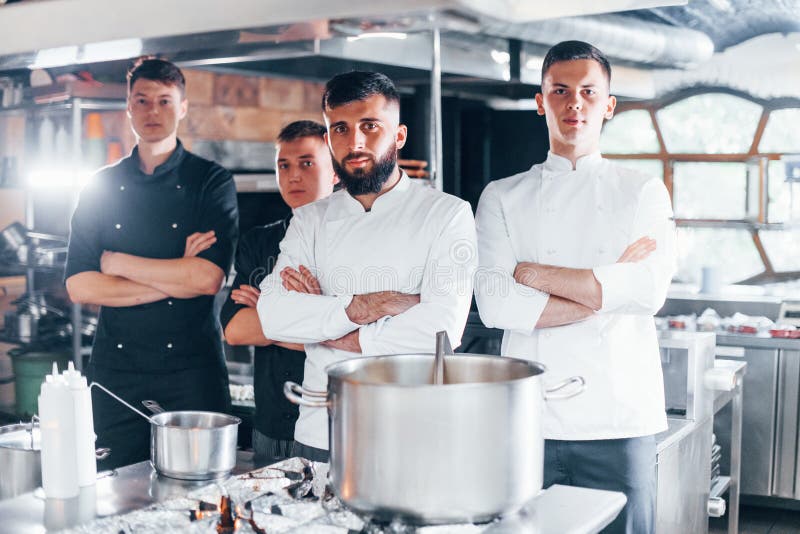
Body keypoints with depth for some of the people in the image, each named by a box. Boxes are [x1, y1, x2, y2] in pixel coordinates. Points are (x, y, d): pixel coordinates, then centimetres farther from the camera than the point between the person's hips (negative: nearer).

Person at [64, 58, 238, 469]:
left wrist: (117, 262, -7)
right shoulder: (101, 186, 8)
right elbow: (79, 287, -3)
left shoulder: (211, 181, 0)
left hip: (192, 370, -2)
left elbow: (208, 278, -15)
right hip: (116, 369, 3)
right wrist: (175, 279, -10)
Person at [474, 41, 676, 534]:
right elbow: (495, 304, -8)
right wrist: (607, 288, -11)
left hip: (620, 419, 0)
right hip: (529, 418, 1)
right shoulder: (503, 198, 6)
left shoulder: (643, 192, 6)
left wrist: (534, 274, -9)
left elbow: (648, 290, -11)